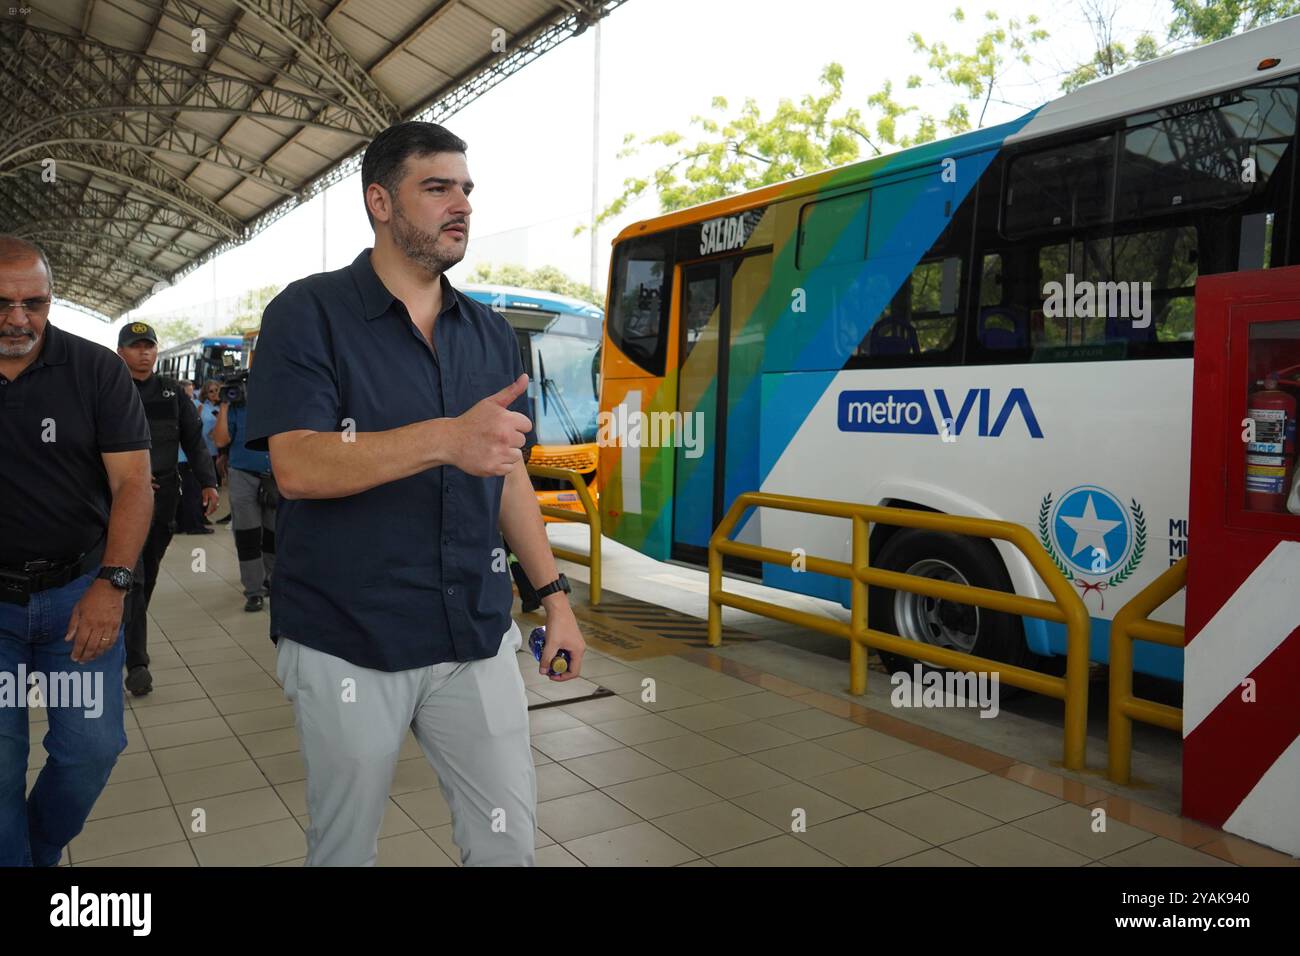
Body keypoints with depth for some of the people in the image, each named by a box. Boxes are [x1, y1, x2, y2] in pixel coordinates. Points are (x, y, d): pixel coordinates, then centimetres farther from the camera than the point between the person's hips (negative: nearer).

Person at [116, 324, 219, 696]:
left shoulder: (172, 392, 12)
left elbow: (194, 440, 11)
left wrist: (208, 483, 1)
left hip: (163, 496, 4)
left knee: (148, 577, 11)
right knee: (131, 577, -10)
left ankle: (127, 643, 27)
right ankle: (136, 663, -9)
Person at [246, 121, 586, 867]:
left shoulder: (491, 333, 8)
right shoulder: (309, 314, -7)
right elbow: (297, 467, -19)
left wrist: (553, 592, 9)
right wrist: (446, 438, -32)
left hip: (477, 637, 4)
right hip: (347, 644, -3)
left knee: (510, 839, 11)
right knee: (345, 848, 15)